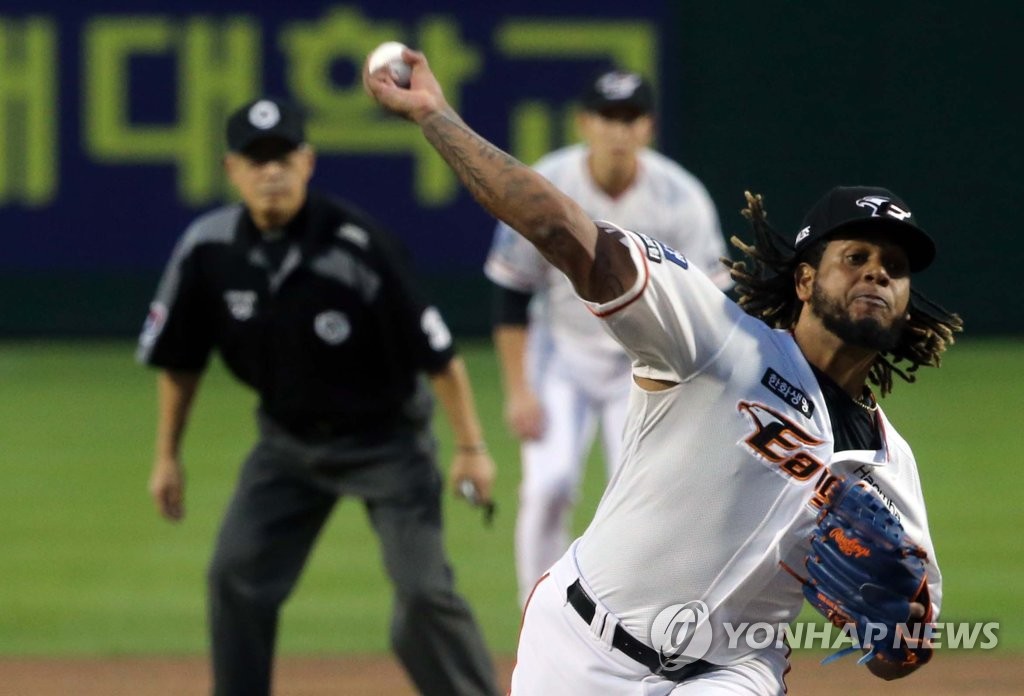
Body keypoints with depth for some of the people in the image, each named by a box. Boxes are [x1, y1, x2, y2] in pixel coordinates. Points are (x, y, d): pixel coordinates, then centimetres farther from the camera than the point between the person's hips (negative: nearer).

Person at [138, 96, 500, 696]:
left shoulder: (356, 246, -26)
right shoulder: (209, 249, -11)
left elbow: (435, 350, -20)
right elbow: (180, 360, 5)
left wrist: (472, 448, -18)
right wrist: (167, 457, 9)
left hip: (384, 439, -5)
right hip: (289, 439, 5)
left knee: (423, 590, -13)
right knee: (238, 579, -2)